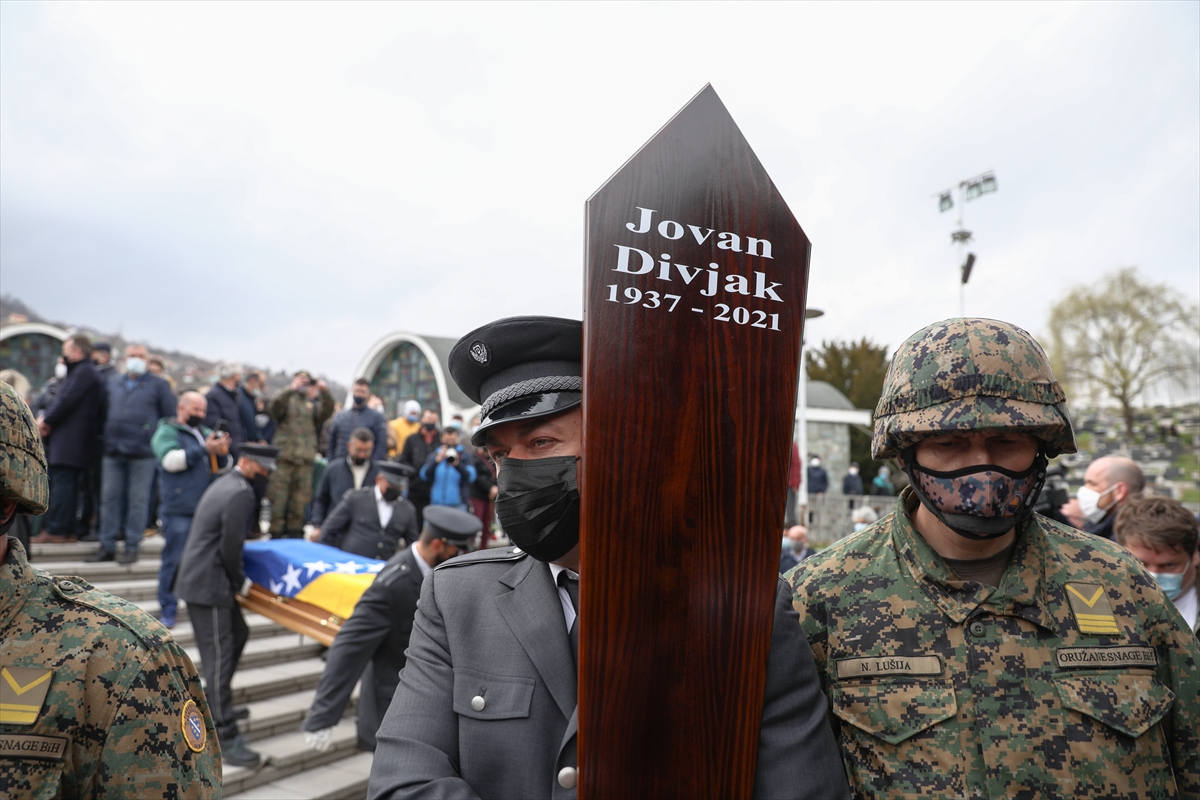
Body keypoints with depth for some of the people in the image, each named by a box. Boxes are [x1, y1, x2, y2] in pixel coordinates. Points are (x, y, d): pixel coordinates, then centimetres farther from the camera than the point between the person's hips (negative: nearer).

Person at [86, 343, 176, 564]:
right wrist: (106, 438, 10)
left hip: (143, 453, -4)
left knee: (137, 500, 1)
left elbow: (170, 417, 1)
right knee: (109, 498, 7)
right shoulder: (113, 381, 14)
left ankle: (132, 547, 9)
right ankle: (107, 546, 16)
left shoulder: (158, 385, 1)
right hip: (113, 451, 4)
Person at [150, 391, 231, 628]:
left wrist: (222, 454, -7)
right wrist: (204, 450, -20)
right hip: (179, 510, -5)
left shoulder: (206, 433, 17)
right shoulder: (167, 431, 1)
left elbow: (223, 467, 15)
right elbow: (171, 460, -17)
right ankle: (167, 609, 10)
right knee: (174, 560, -1)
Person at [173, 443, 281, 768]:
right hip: (208, 585, -10)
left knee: (238, 634, 22)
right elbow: (229, 547, -20)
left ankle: (215, 702, 36)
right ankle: (226, 736, -4)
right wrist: (240, 582, -5)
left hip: (200, 578, 10)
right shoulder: (241, 493, -18)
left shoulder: (225, 483, 14)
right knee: (219, 654, -8)